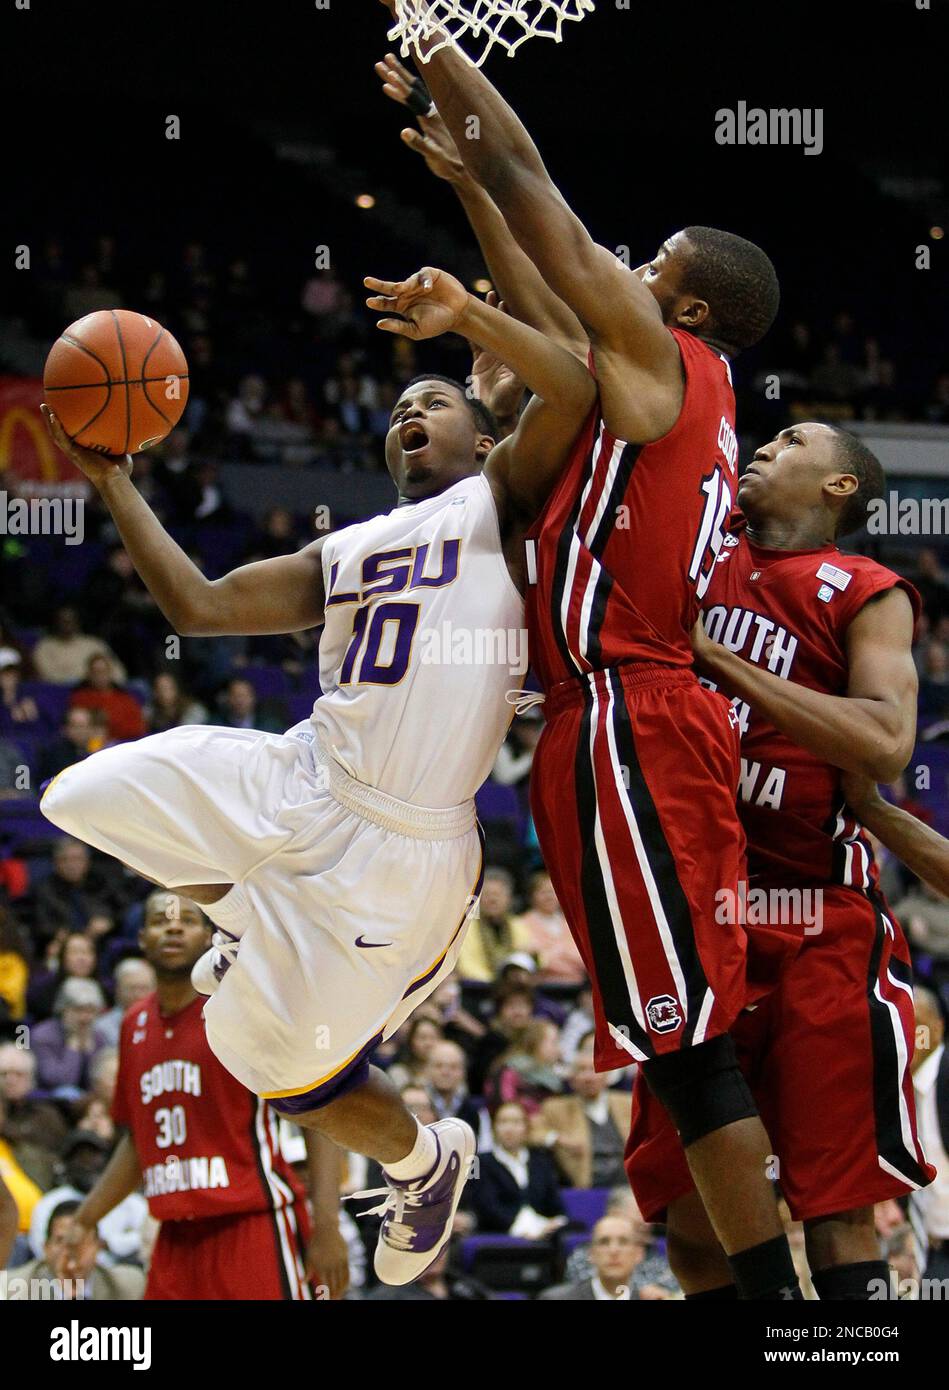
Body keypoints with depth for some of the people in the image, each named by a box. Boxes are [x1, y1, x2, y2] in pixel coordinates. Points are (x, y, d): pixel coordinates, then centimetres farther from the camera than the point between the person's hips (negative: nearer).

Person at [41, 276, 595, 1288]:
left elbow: (571, 393, -14)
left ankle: (424, 1159, 31)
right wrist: (112, 482, 18)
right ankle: (256, 924, 18)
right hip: (299, 785, 6)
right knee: (87, 798, -5)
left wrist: (468, 317, -15)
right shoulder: (343, 552, 22)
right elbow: (199, 605, 19)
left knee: (290, 1072, -2)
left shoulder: (498, 503, 4)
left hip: (400, 844, -6)